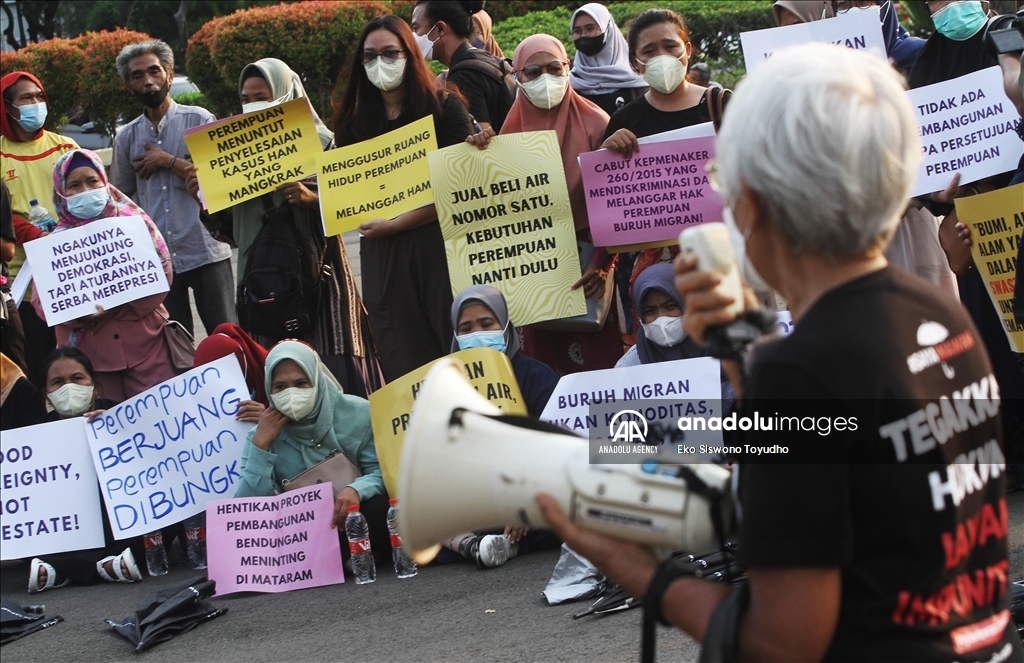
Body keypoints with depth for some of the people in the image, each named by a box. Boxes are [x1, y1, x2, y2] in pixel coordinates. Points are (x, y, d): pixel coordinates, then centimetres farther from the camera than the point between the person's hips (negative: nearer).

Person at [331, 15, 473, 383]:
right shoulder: (354, 120, 11)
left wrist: (394, 224, -12)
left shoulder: (444, 107, 0)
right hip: (382, 256, 4)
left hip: (439, 246, -3)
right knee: (402, 369, 3)